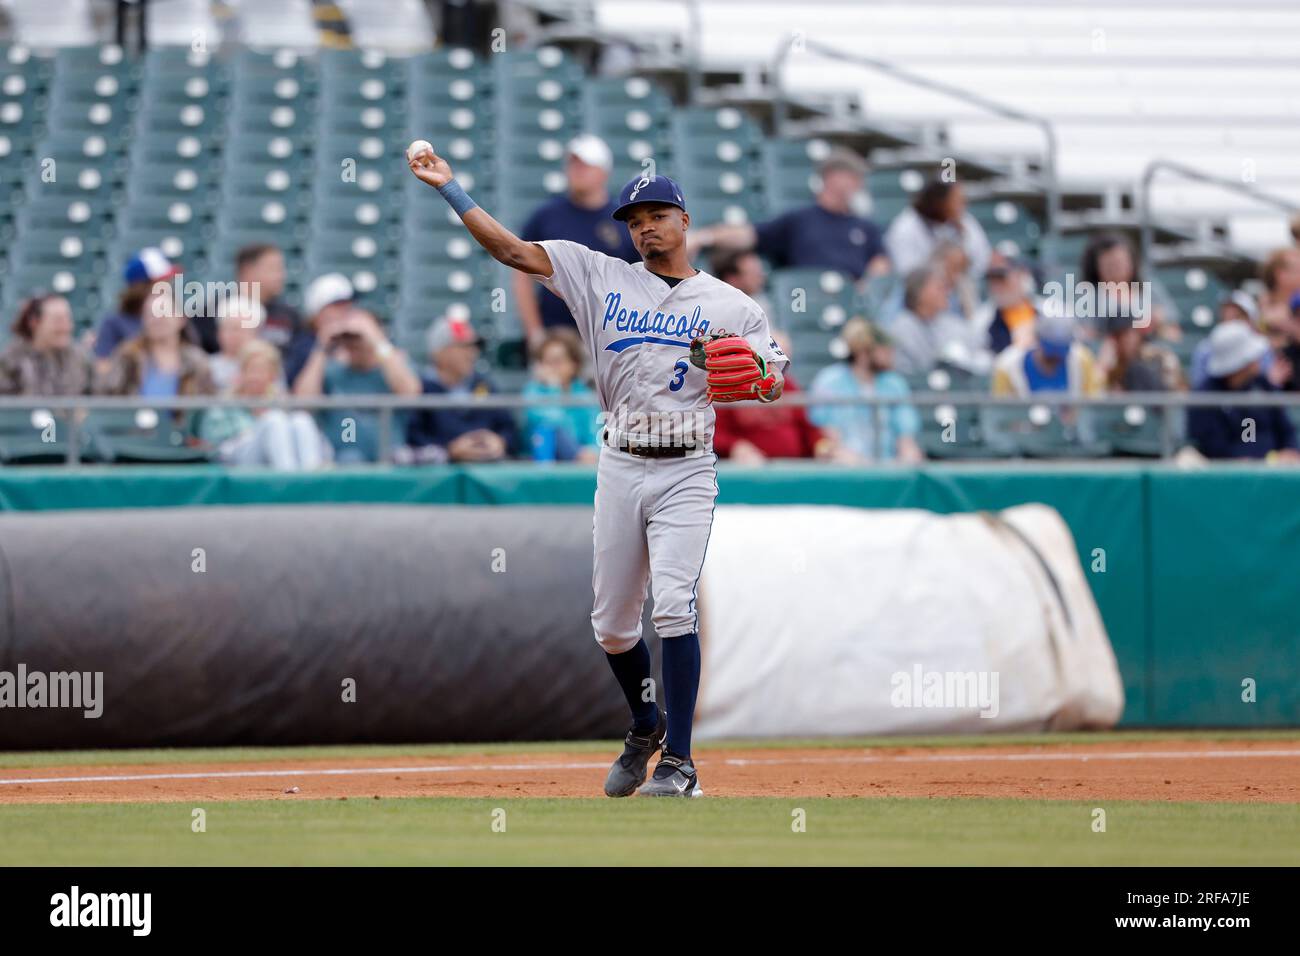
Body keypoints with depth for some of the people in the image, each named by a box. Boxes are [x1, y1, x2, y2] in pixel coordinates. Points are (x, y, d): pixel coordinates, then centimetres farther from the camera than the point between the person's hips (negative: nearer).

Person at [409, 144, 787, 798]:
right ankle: (645, 727, 33)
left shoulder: (729, 304, 4)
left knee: (673, 603, -19)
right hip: (620, 468, 3)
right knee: (611, 621, 7)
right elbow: (511, 250, 3)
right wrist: (450, 188, -5)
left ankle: (678, 761, -17)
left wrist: (752, 372, -21)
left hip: (685, 472, -3)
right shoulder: (601, 278, 8)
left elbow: (773, 386, 3)